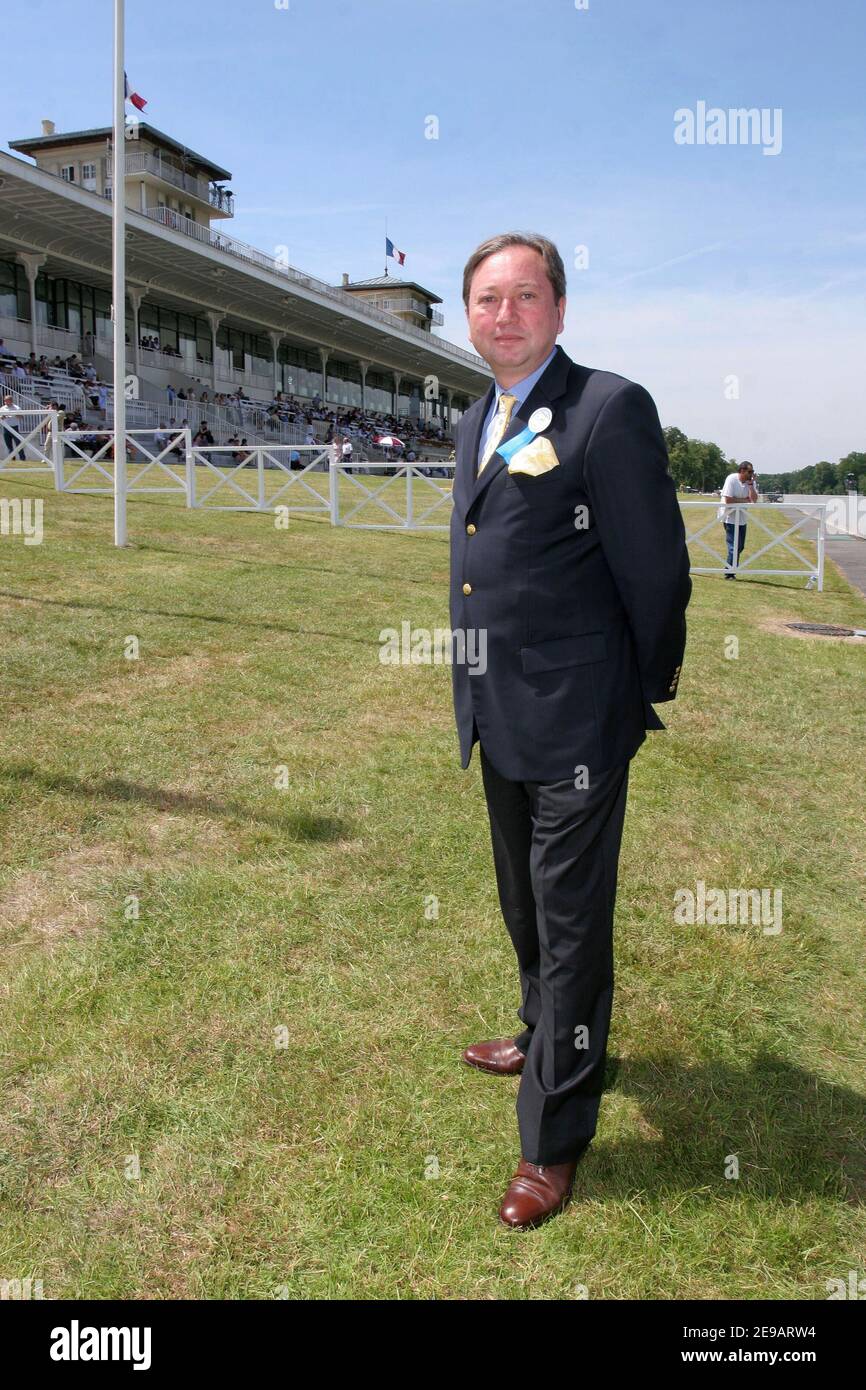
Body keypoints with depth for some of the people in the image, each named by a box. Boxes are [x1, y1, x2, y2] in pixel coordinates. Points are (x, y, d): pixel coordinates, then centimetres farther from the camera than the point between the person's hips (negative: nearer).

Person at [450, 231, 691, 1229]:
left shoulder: (609, 409, -13)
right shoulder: (479, 422, 13)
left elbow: (657, 570, -12)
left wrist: (637, 700, -4)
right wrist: (480, 692, 17)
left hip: (573, 719, -8)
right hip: (497, 715, 8)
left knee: (570, 918, 4)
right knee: (525, 902, 24)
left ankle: (554, 1134, 20)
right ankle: (547, 1033, 49)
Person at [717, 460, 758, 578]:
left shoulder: (751, 481, 1)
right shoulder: (731, 479, -16)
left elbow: (754, 499, -10)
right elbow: (728, 500, -22)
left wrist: (750, 484, -17)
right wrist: (745, 500, -13)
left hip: (741, 518, 7)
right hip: (729, 516, -7)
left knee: (740, 546, 12)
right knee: (734, 546, -8)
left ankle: (730, 569, 25)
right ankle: (729, 573, 1)